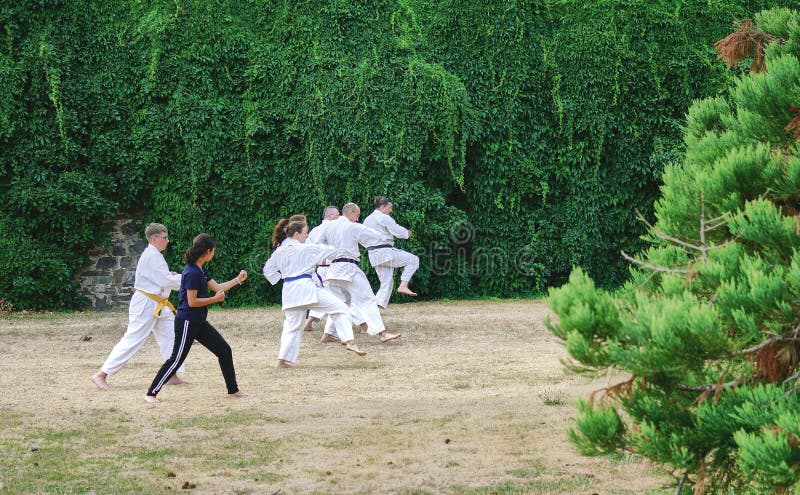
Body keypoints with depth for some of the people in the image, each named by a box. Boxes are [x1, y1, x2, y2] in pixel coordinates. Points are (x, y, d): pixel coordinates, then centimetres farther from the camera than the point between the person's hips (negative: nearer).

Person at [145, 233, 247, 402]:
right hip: (187, 323, -10)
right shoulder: (192, 272, -20)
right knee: (176, 359, -7)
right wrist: (216, 299, -14)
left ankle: (233, 390, 17)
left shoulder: (201, 271, 10)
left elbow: (217, 287, 18)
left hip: (199, 323, 10)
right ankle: (151, 393, 0)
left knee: (224, 350, 10)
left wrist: (238, 279, 19)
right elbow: (192, 301, -22)